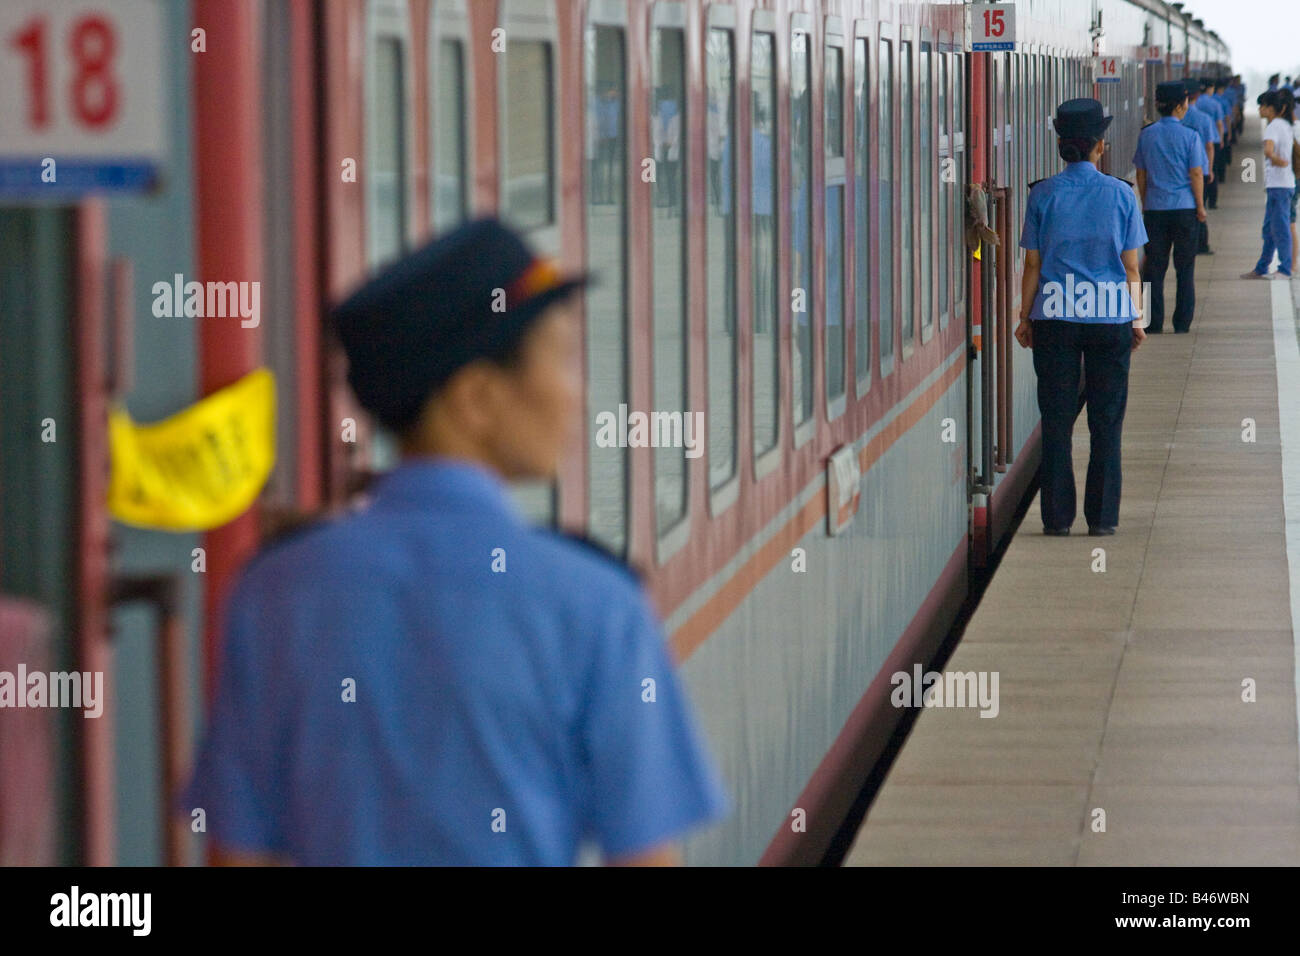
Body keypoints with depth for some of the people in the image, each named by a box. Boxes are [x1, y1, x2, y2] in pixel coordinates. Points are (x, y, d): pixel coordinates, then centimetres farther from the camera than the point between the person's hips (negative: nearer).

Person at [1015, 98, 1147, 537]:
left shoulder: (1043, 194, -2)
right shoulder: (1121, 194, -2)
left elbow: (1033, 263, 0)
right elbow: (1131, 266, 1)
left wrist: (1025, 317, 8)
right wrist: (1136, 317, 9)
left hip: (1054, 317, 0)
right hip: (1111, 316, 0)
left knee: (1056, 418, 5)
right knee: (1106, 419, 6)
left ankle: (1057, 516, 5)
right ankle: (1102, 516, 5)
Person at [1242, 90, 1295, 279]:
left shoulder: (1274, 127, -15)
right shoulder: (1285, 125, 14)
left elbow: (1268, 150, -33)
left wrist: (1277, 161, -17)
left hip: (1279, 185, -10)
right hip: (1278, 184, 10)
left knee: (1280, 227, -5)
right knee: (1270, 228, 14)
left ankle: (1285, 269, -1)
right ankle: (1261, 269, 19)